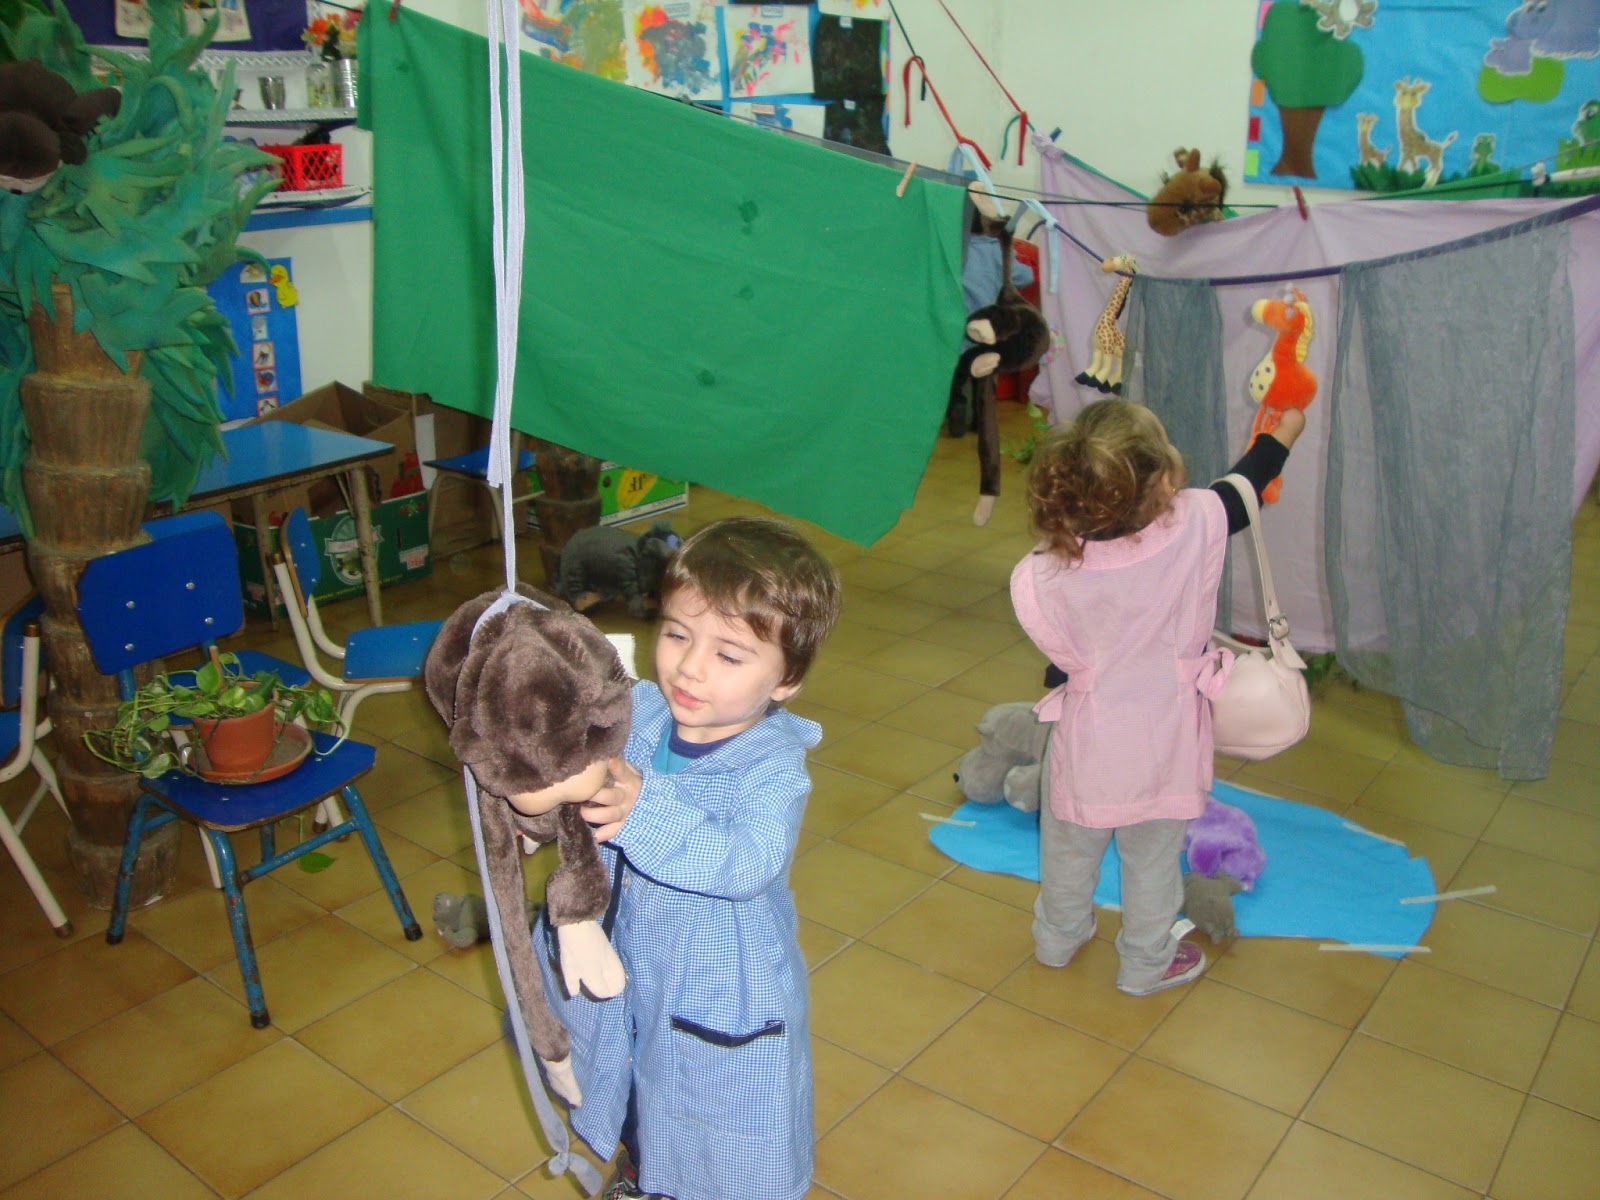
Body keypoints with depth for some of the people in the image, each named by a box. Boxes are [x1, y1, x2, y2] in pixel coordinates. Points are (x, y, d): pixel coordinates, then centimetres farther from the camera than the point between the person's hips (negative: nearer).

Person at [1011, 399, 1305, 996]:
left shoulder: (1039, 576, -26)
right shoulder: (1193, 526, -25)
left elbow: (1059, 653, -11)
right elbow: (1242, 489, -4)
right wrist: (1285, 430, 14)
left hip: (1087, 740, 0)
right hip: (1161, 744, 0)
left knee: (1069, 852, 25)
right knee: (1152, 862, 22)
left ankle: (1057, 940, 49)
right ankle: (1146, 964, 43)